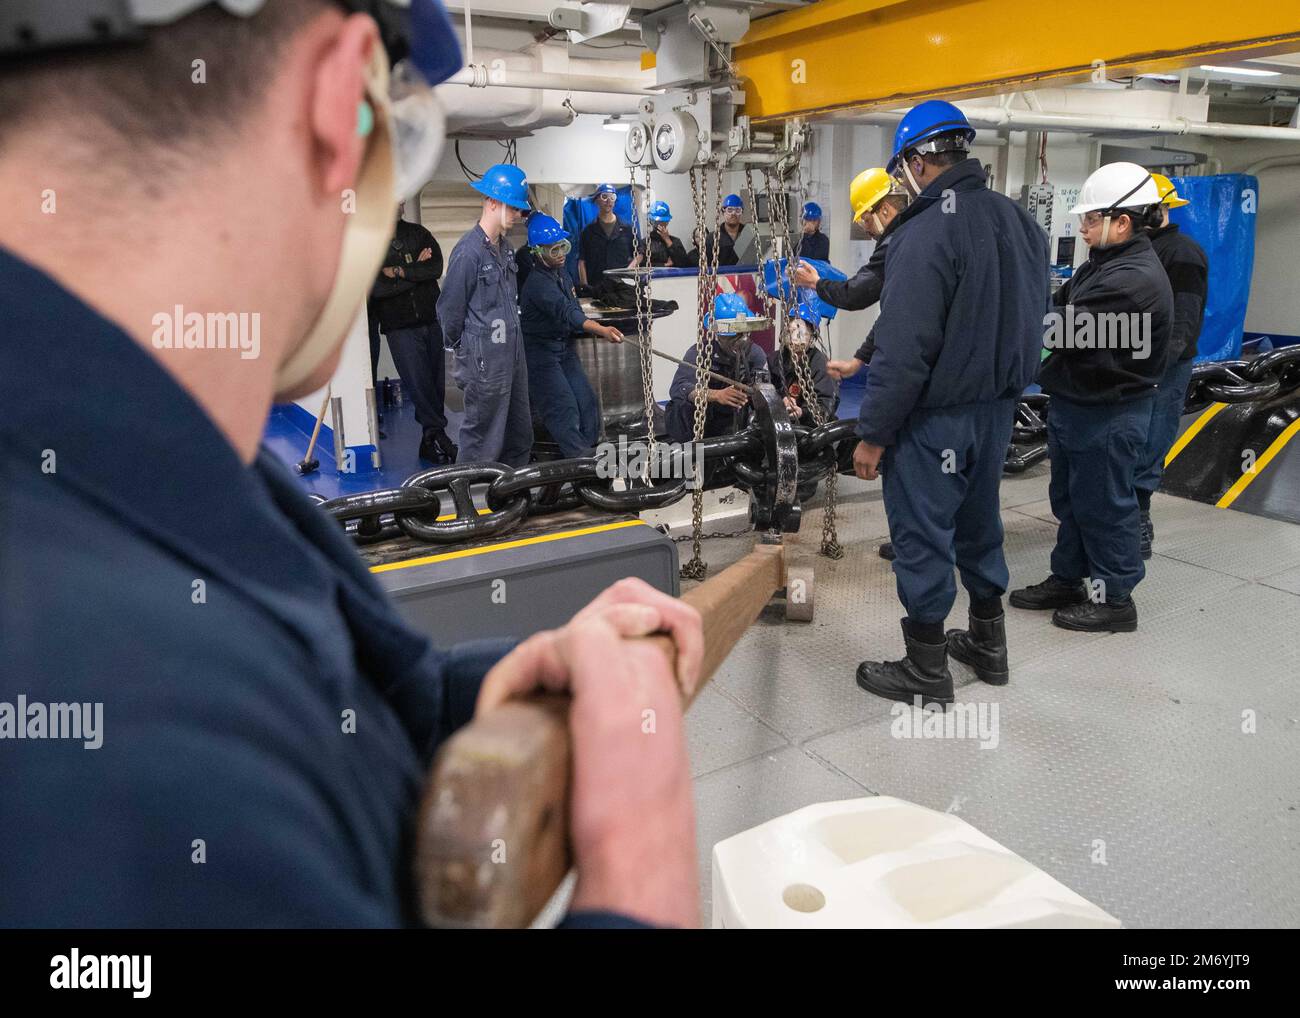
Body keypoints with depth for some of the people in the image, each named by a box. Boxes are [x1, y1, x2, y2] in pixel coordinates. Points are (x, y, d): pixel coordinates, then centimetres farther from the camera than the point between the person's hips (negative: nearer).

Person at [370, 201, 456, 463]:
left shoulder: (418, 233, 10)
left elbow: (437, 266, -6)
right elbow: (376, 287, -12)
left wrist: (400, 272, -12)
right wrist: (417, 270, -7)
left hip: (432, 321, 4)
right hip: (400, 327, -3)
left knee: (436, 384, 6)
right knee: (419, 385, -7)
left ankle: (431, 442, 17)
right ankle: (438, 435, 2)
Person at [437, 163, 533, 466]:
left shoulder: (505, 248, 12)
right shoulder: (469, 251, -15)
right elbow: (450, 309, -11)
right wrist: (462, 350, 0)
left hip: (513, 355, 9)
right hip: (484, 361, -9)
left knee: (520, 436, 17)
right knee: (484, 443, -1)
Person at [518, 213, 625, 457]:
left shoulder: (561, 272, 5)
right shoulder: (537, 281, -25)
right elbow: (565, 311, -39)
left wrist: (599, 329, 8)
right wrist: (600, 330, -51)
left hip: (564, 344, 8)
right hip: (540, 351, -8)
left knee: (587, 401, 4)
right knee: (564, 407, -11)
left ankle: (590, 451, 12)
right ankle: (579, 457, -7)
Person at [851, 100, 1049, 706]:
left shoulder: (926, 234, -21)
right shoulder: (1022, 223, 6)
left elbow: (903, 351, -24)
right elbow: (1028, 321, 12)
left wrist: (872, 434, -17)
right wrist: (1002, 388, 19)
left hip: (933, 419, -8)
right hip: (997, 409, 8)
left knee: (922, 539, 4)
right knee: (979, 524, 21)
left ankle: (926, 673, 17)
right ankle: (988, 645, 36)